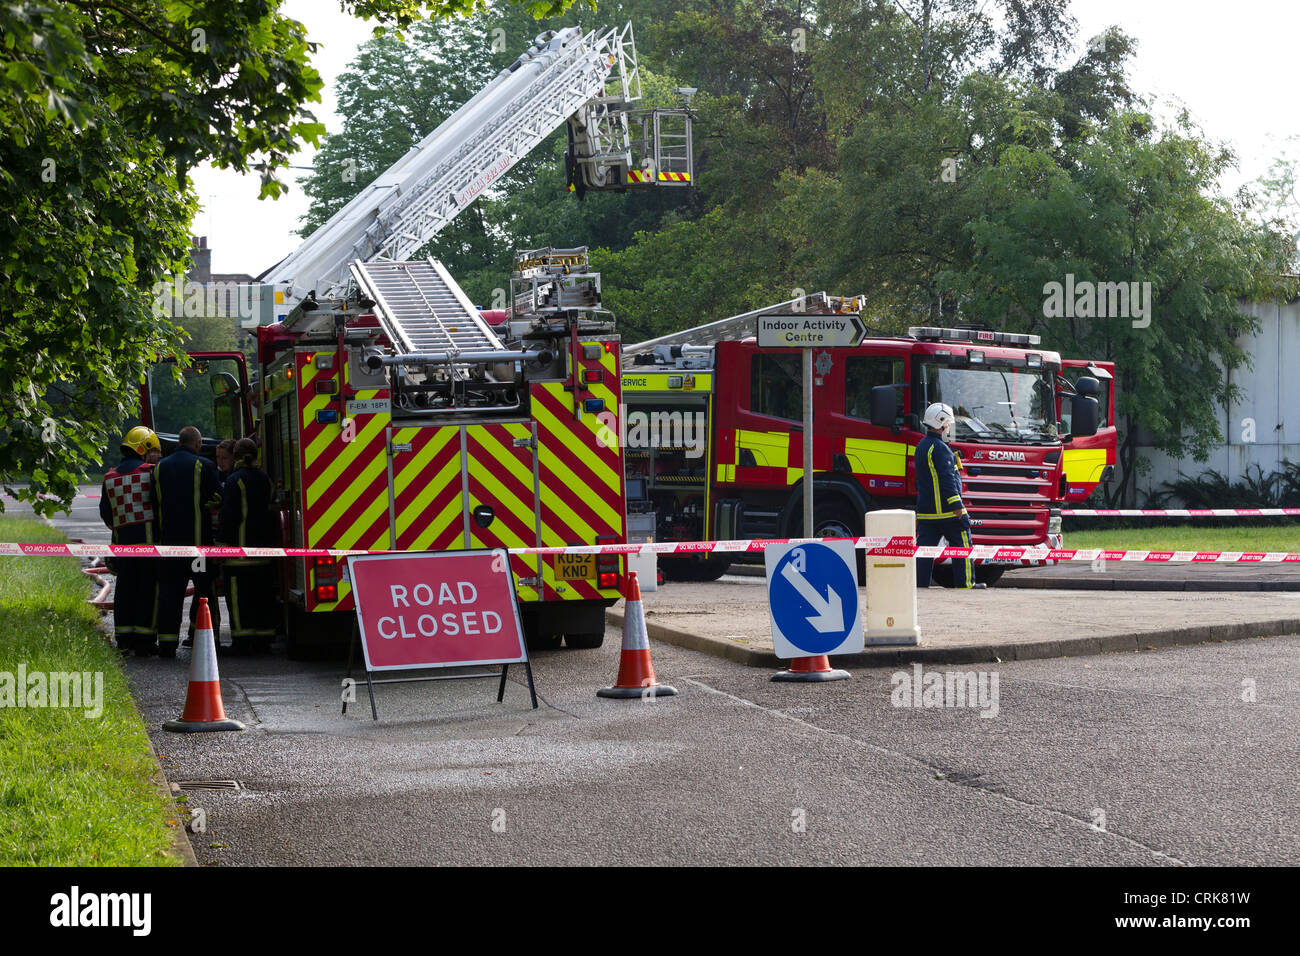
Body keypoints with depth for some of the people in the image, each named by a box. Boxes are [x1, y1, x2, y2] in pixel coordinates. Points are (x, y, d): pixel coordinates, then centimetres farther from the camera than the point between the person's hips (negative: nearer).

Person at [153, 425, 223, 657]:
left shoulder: (160, 467, 9)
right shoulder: (204, 466, -7)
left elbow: (154, 504, 12)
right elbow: (218, 499, -7)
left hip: (168, 539, 4)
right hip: (199, 540, -4)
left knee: (169, 589, 6)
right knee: (205, 587, 5)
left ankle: (166, 642, 2)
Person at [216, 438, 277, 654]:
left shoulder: (235, 480, -10)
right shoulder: (265, 479, 10)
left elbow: (229, 515, -14)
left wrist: (220, 545, -11)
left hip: (241, 547, -7)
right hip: (264, 547, 7)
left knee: (238, 595, -4)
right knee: (262, 594, 11)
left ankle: (243, 640, -8)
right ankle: (264, 638, 13)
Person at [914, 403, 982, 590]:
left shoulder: (921, 446, 16)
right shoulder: (939, 448, -14)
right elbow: (947, 478, -20)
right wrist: (956, 505, -19)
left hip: (925, 509, 8)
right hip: (945, 510, -8)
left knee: (924, 546, 5)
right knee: (961, 545, 2)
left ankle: (919, 583, 1)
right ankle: (965, 583, 5)